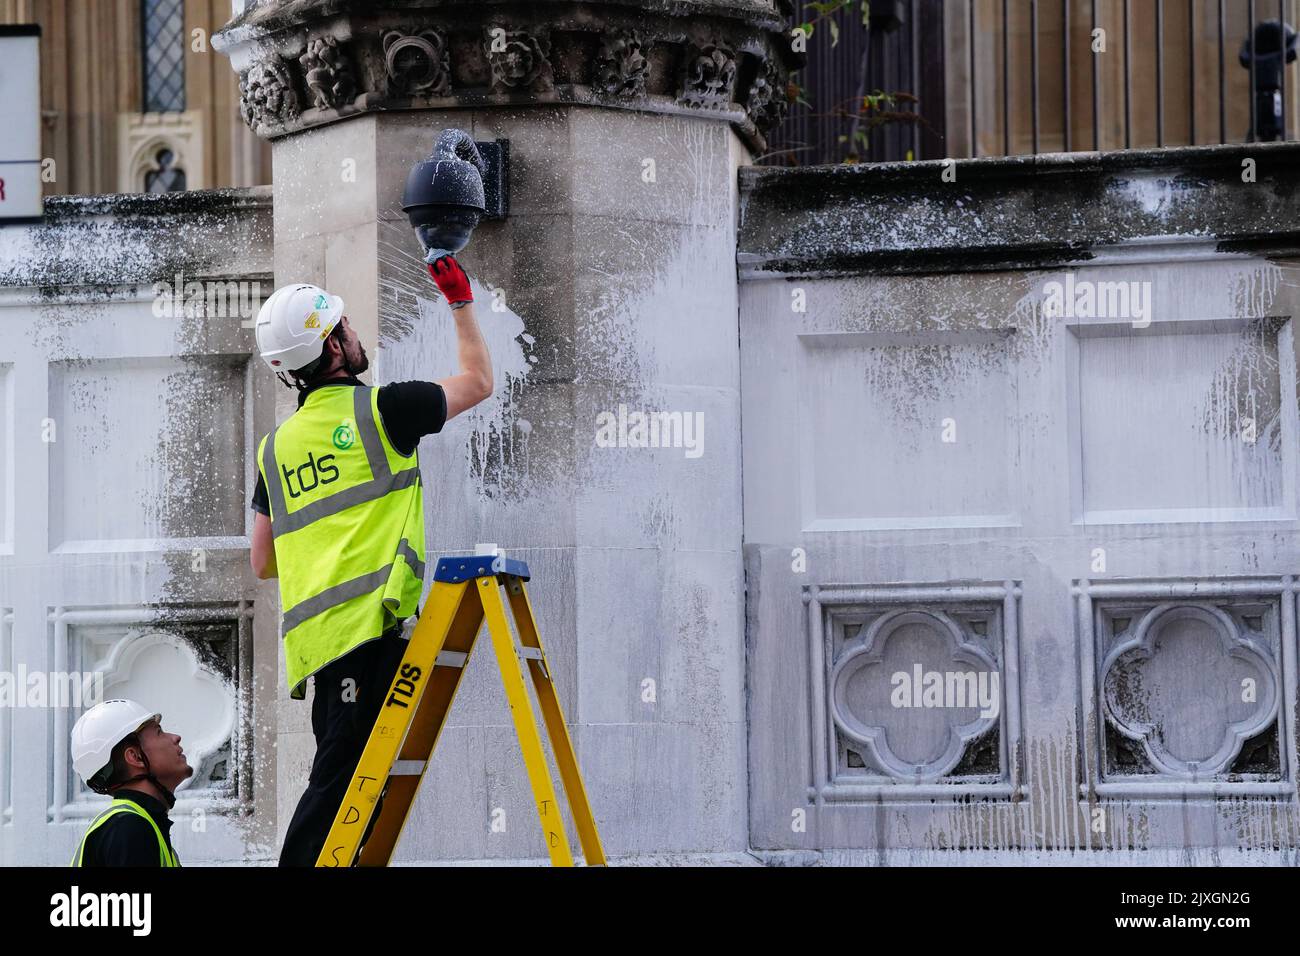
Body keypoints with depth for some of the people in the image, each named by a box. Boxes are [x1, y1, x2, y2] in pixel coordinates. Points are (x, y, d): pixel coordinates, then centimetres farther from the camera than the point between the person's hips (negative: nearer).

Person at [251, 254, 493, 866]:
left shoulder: (276, 447, 20)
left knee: (344, 783, 9)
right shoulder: (380, 409, 3)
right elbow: (478, 381, 19)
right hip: (370, 624, -7)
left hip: (314, 634, 7)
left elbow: (262, 563, 25)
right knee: (338, 781, -15)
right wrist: (461, 303, 32)